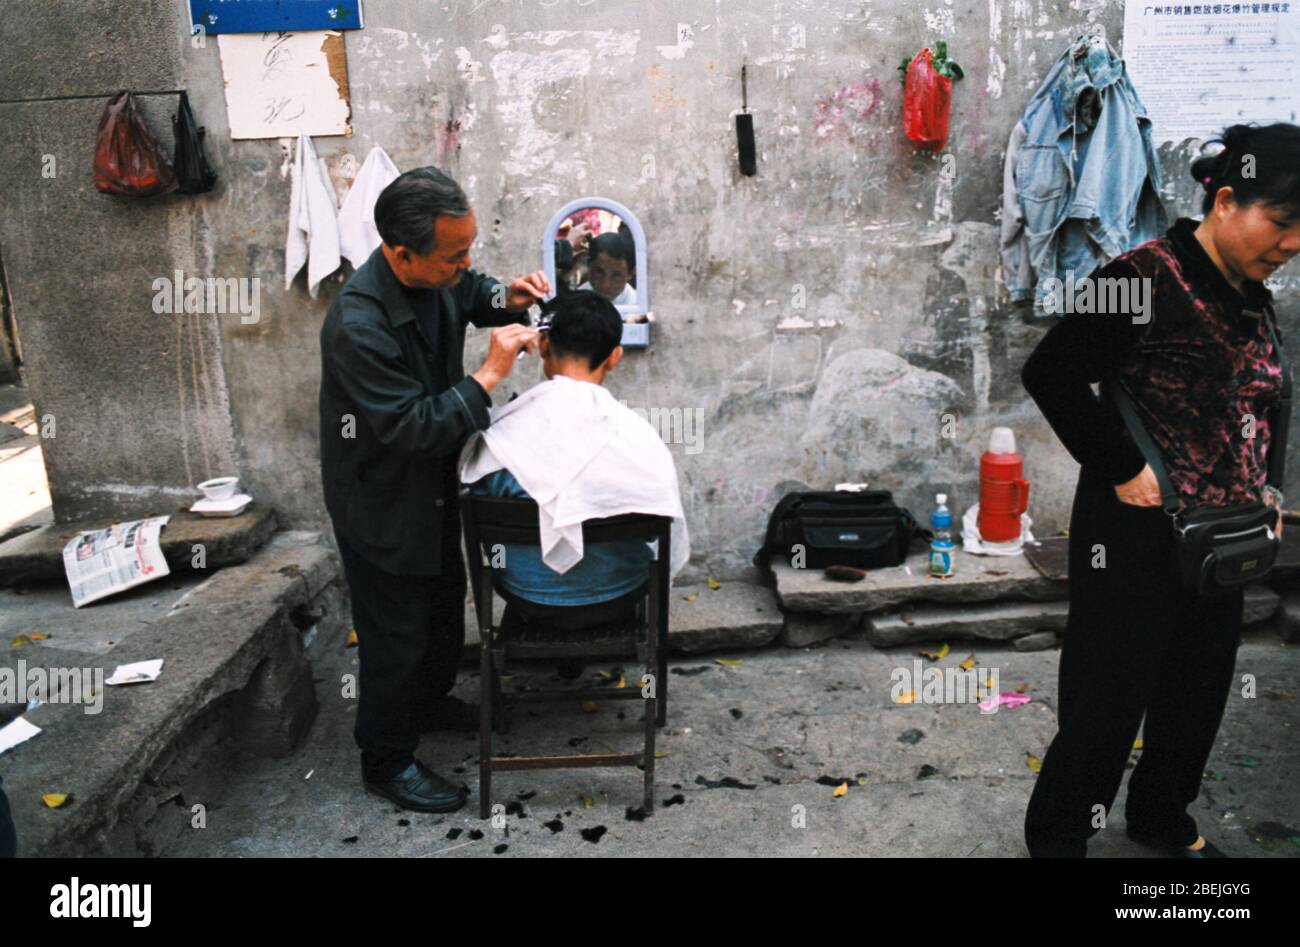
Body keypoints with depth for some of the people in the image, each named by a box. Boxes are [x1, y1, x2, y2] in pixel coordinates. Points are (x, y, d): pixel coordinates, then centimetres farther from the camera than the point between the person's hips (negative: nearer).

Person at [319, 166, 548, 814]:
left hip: (432, 485, 9)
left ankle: (429, 701, 50)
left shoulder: (437, 275, -10)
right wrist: (488, 376, -31)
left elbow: (469, 295, 13)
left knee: (445, 604, 25)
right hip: (381, 501, -8)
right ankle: (386, 761, 28)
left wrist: (506, 298, -8)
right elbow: (411, 428, -31)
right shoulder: (357, 327, -34)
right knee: (396, 631, 7)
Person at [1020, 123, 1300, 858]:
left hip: (1221, 536, 8)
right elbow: (1051, 375, -23)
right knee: (1109, 694, 3)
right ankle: (1057, 834, 23)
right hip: (1138, 530, -8)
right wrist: (1122, 468, -21)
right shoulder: (1147, 279, -17)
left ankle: (1163, 816, 42)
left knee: (1201, 688, 19)